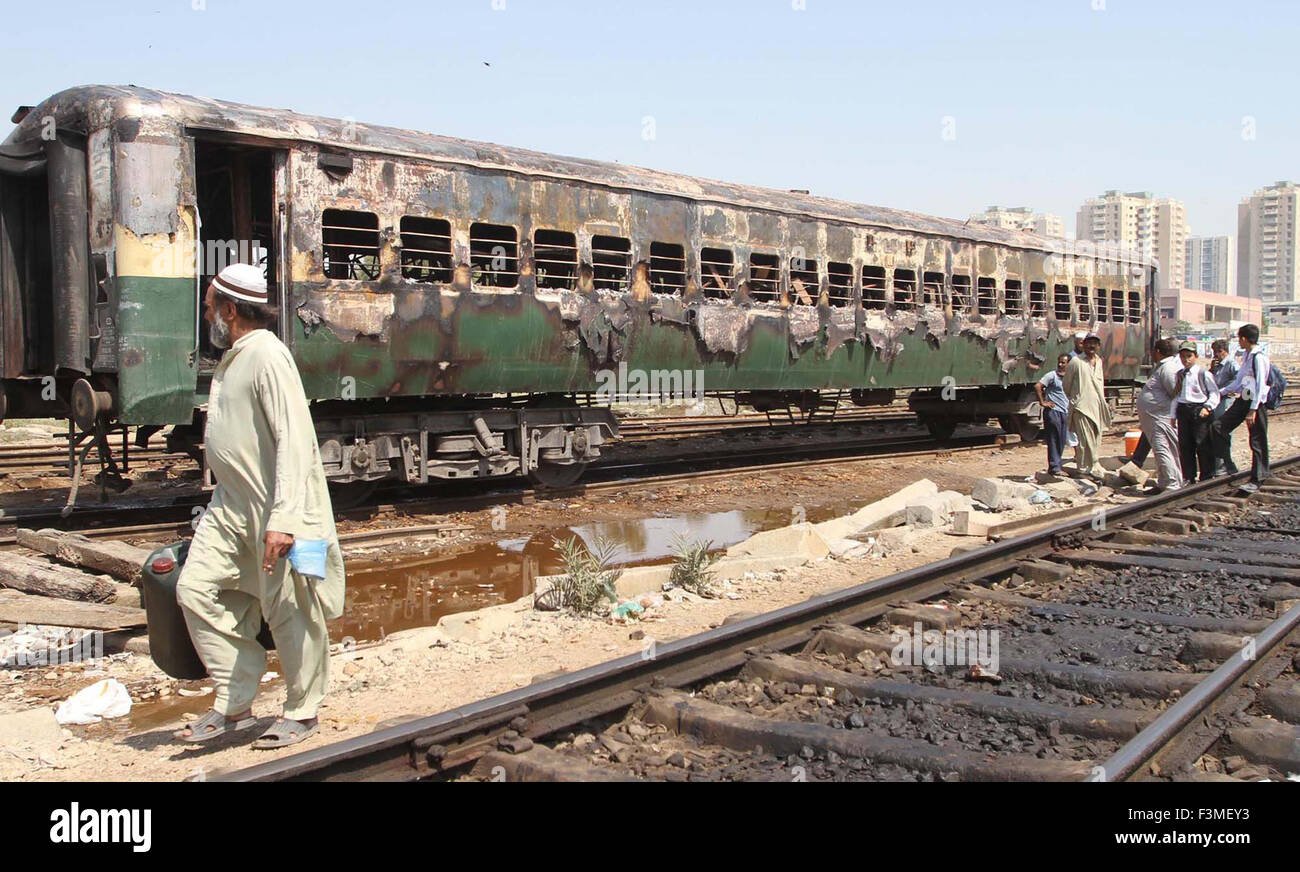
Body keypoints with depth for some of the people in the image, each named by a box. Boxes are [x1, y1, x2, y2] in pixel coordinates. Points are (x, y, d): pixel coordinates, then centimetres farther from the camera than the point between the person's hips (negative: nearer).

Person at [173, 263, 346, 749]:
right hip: (231, 505, 9)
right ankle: (234, 704, 13)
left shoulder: (267, 357, -16)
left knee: (286, 609, 1)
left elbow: (295, 440, -24)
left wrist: (283, 520, -29)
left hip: (274, 509, -9)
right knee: (196, 589, 2)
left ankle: (301, 712, 17)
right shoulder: (231, 359, 15)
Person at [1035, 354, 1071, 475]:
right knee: (1054, 440, -7)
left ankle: (1056, 466, 15)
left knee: (1061, 441, 8)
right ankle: (1054, 467, -6)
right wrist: (1042, 402, -14)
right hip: (1053, 411, -7)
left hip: (1065, 412, 7)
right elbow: (1037, 386, -16)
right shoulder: (1052, 375, -6)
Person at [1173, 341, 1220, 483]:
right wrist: (1174, 415, 16)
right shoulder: (1179, 375, 13)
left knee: (1203, 444, -4)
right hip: (1183, 411, 5)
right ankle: (1188, 476, 16)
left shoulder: (1203, 373, -4)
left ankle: (1207, 476, 6)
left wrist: (1208, 407, -15)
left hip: (1199, 411, -5)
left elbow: (1214, 393, -3)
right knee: (1185, 445, 7)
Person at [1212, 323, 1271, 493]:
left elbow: (1260, 385, -19)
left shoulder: (1259, 357, -16)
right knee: (1218, 426, 0)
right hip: (1243, 400, 9)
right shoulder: (1247, 357, 11)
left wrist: (1253, 410, -22)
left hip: (1257, 402, -9)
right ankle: (1226, 464, 10)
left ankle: (1256, 480, 9)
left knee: (1257, 442, 1)